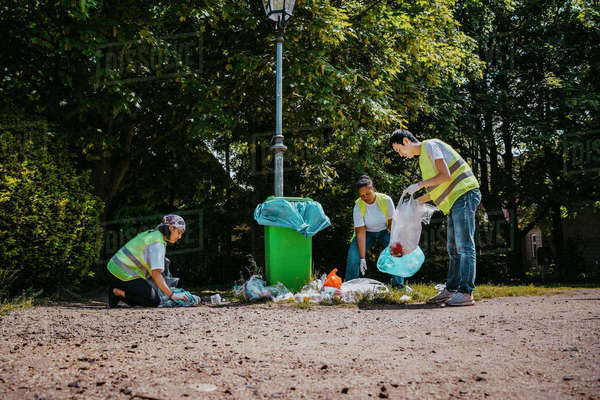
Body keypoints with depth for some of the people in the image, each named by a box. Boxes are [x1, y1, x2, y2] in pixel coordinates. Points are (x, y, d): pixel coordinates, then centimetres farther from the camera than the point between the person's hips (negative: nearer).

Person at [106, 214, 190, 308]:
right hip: (124, 276, -10)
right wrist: (172, 295, -22)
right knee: (155, 301, -10)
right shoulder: (157, 243, -18)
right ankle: (119, 292, -9)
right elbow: (156, 274, -25)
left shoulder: (151, 234, 13)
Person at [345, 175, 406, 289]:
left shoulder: (386, 200, -21)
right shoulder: (358, 207, -23)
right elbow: (361, 233, -25)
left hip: (384, 231, 1)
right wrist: (362, 258, -29)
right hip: (367, 233, 0)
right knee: (353, 255, -23)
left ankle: (398, 284, -10)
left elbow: (392, 222, -10)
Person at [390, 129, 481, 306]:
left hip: (464, 194, -10)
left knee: (464, 246, -14)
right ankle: (451, 290, 15)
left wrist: (419, 185, -10)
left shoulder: (430, 145, -7)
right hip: (455, 200, 10)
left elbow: (446, 176, -17)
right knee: (454, 248, 11)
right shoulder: (423, 157, 21)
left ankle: (466, 293, -16)